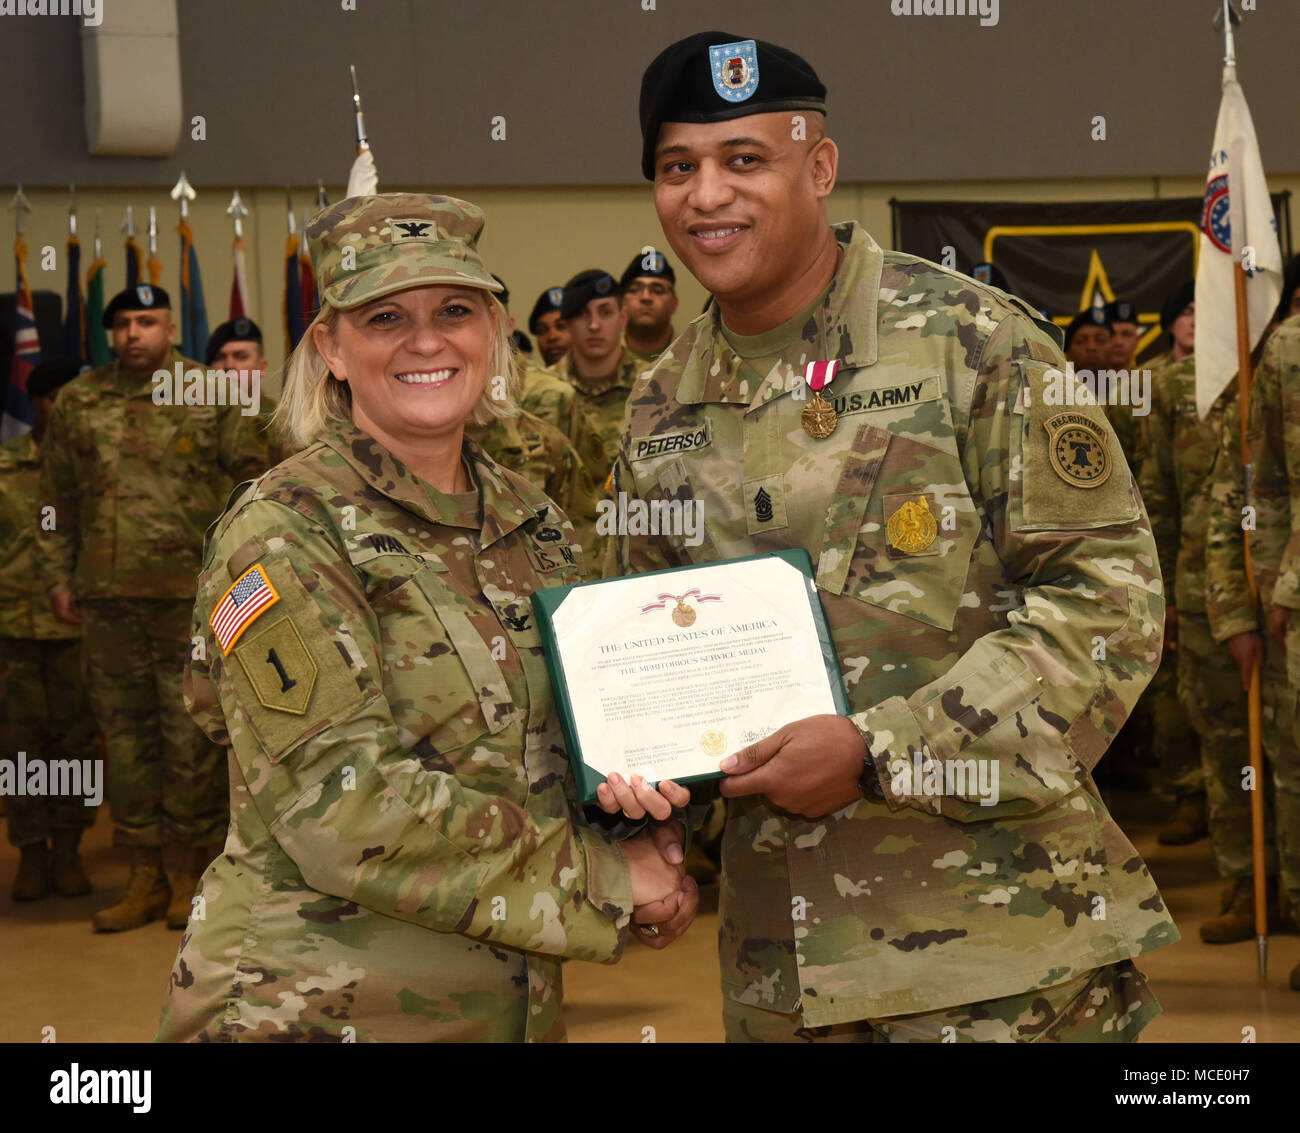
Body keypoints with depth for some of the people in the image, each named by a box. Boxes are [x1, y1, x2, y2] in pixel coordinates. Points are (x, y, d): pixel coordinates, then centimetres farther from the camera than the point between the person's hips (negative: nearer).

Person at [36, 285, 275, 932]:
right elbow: (57, 497, 15)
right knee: (125, 733, 7)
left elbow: (250, 477, 4)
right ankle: (145, 874, 15)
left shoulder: (212, 396, 3)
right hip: (106, 594, 3)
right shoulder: (78, 403, 11)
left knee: (191, 735, 0)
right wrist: (58, 577, 11)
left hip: (190, 593, -3)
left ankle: (188, 873, 10)